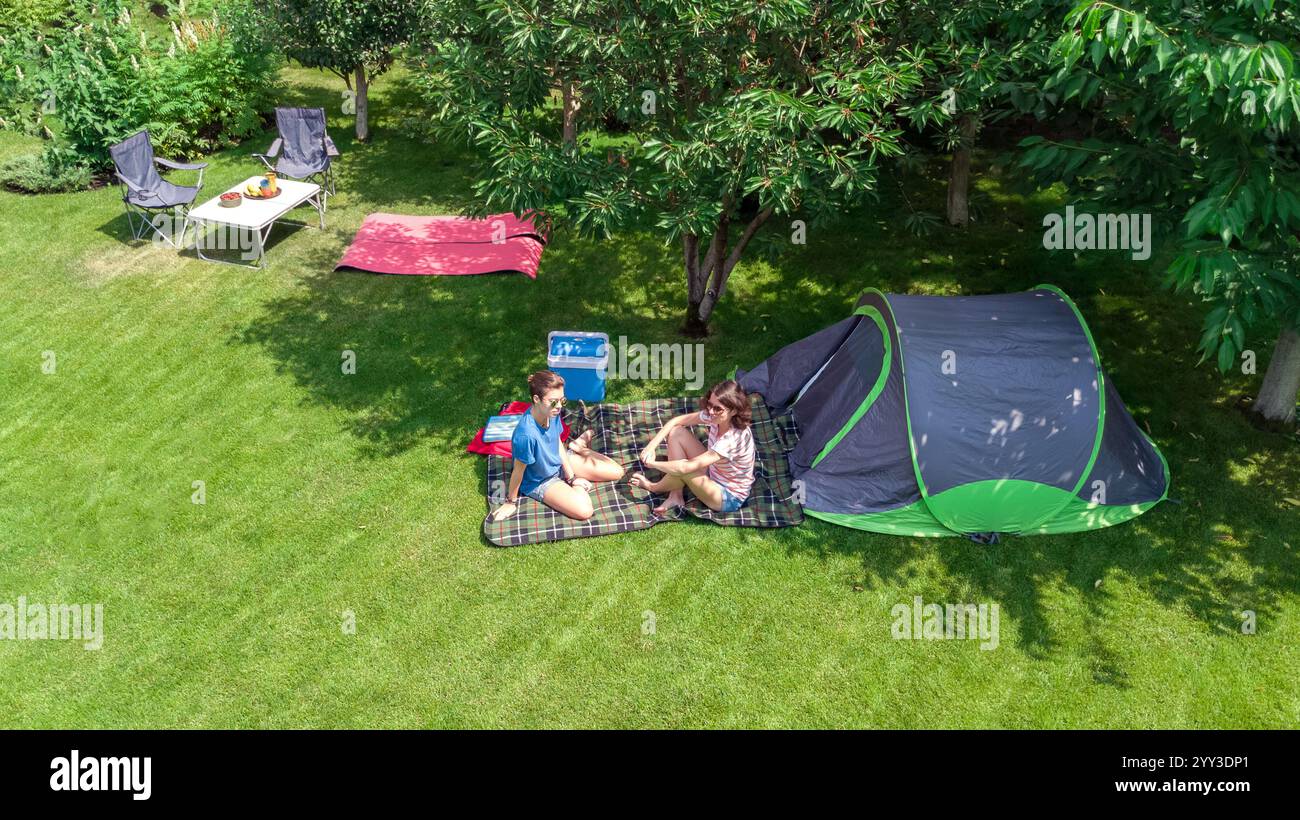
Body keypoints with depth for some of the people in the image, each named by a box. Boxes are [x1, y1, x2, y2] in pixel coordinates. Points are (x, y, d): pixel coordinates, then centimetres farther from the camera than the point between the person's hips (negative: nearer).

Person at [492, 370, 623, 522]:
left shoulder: (551, 412, -20)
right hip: (540, 481, -6)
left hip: (560, 463, 6)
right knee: (584, 511, -26)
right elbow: (518, 470, -26)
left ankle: (577, 448, 24)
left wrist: (571, 477, -1)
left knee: (616, 472, 7)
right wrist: (511, 503, -11)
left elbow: (557, 442, -2)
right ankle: (580, 484, 6)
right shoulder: (526, 434, -41)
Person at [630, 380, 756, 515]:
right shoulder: (716, 416, -15)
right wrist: (652, 446, -18)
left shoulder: (734, 439, -36)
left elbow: (686, 467, -37)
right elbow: (677, 421, -5)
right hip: (713, 472, 8)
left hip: (729, 498, -8)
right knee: (676, 432, -7)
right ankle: (676, 497, -4)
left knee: (684, 469, -31)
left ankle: (654, 487, 6)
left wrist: (653, 463, -23)